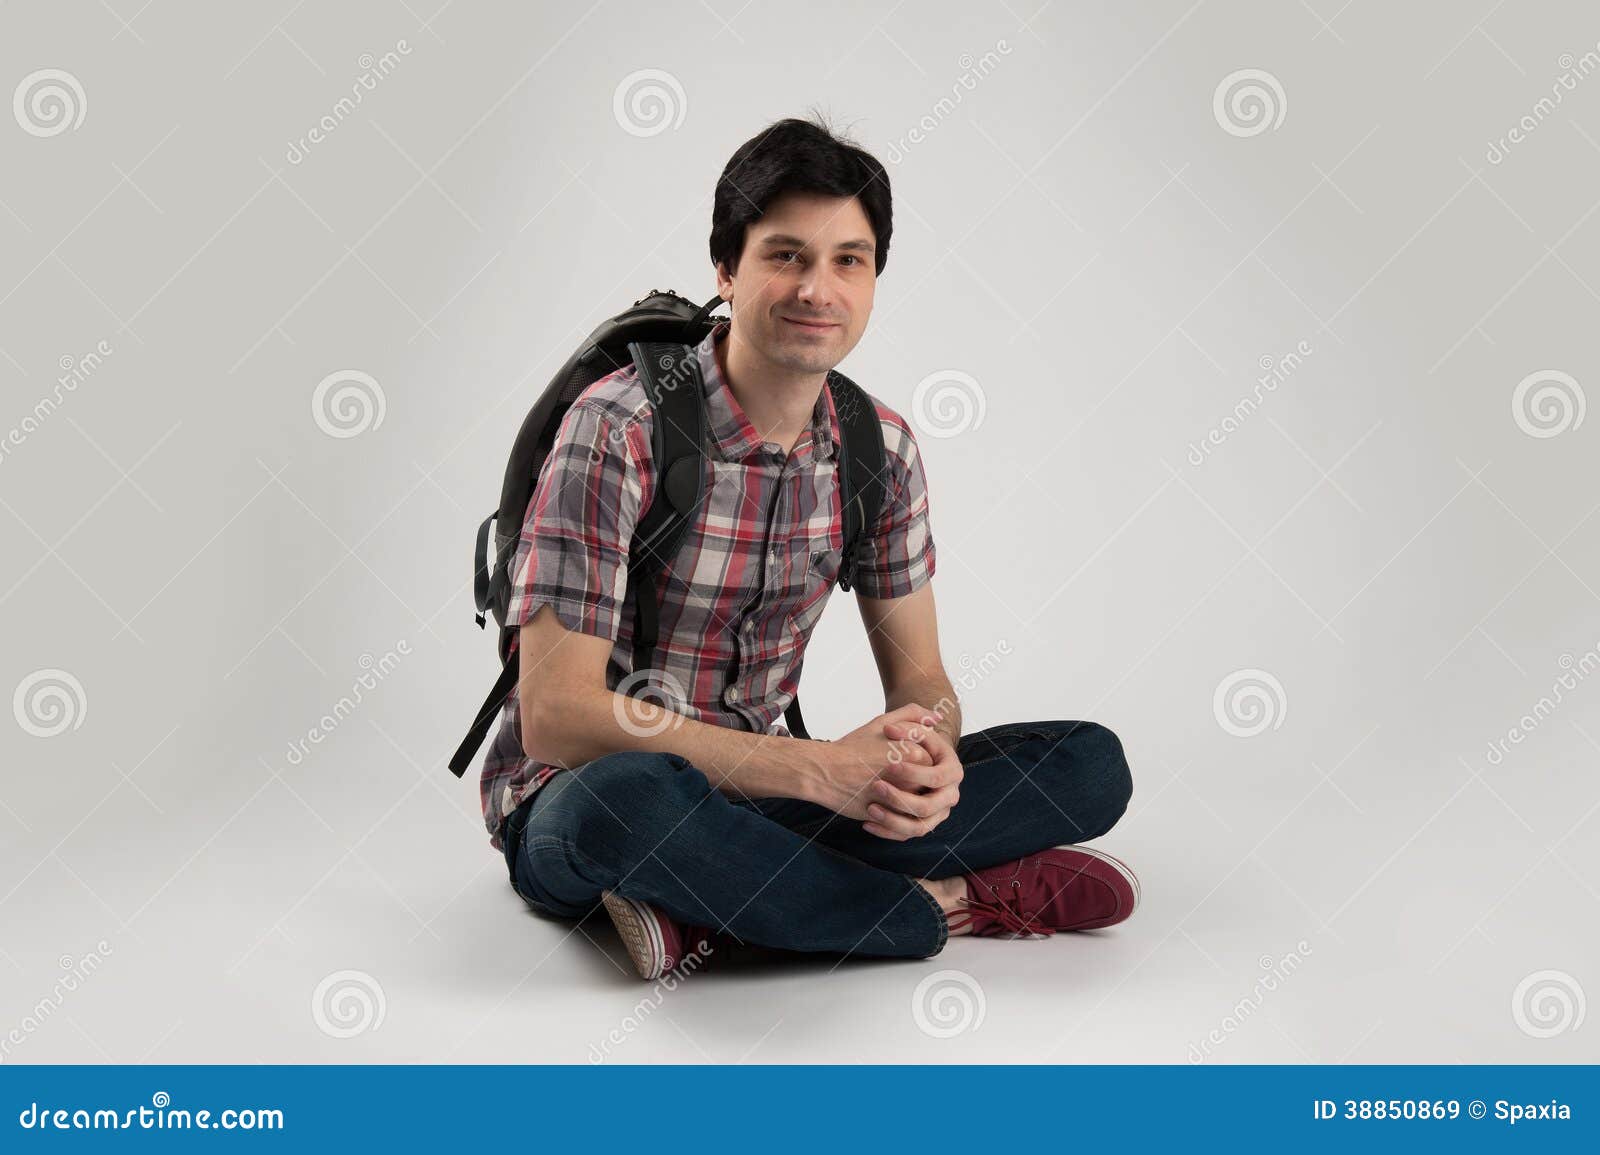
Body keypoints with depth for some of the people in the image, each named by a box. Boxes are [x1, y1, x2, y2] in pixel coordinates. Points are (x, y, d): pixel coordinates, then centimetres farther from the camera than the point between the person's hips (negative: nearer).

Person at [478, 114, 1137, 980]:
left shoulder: (880, 448, -1)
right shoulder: (620, 430, -19)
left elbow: (918, 673, 5)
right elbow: (555, 714, -24)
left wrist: (932, 763, -21)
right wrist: (820, 769, -28)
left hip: (749, 799, 6)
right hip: (572, 803, -5)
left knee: (1092, 764, -8)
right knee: (630, 798, -43)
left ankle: (710, 913, -22)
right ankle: (947, 903, -19)